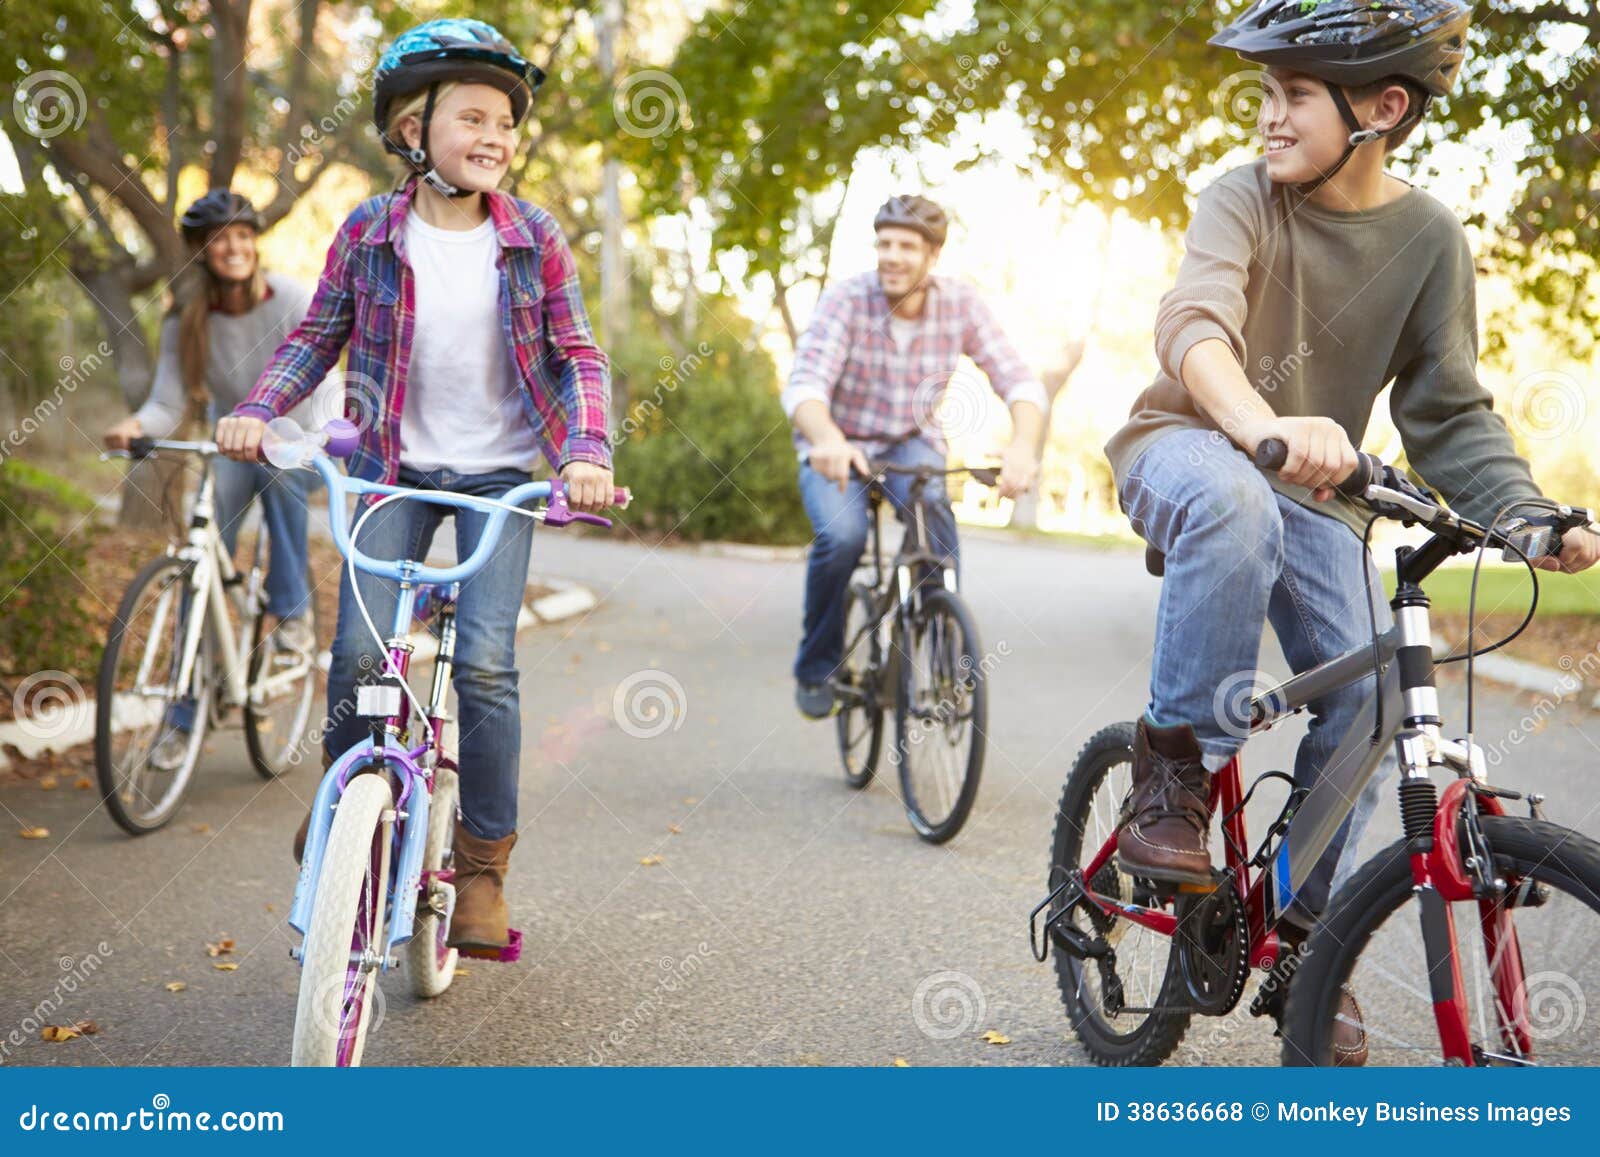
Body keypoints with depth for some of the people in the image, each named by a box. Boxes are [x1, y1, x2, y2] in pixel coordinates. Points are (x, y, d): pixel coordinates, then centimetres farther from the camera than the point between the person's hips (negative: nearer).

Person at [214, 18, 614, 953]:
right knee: (361, 648, -11)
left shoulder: (533, 238, -6)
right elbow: (317, 338, 5)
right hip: (395, 467, 1)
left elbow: (579, 357, -2)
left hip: (499, 475, -1)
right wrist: (258, 410, -10)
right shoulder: (369, 234, -5)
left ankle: (483, 867, 2)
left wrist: (587, 451, -18)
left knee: (486, 662, -12)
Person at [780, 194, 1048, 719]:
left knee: (932, 504, -32)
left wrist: (1024, 444, -43)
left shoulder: (960, 304, -13)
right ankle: (816, 669, -3)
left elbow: (1019, 382, -20)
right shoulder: (847, 300, -20)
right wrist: (828, 439, -55)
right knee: (841, 536, -29)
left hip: (911, 442, 1)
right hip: (838, 445, -1)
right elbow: (804, 384, -32)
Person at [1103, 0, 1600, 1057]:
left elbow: (1450, 413, -2)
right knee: (1232, 505, -38)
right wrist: (1266, 429, -55)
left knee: (1365, 698, -11)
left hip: (1317, 491, 3)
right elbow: (1192, 323, -34)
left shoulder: (1429, 240, -7)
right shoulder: (1248, 197, -15)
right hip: (1188, 446, -3)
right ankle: (1176, 766, -21)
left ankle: (1301, 924, 10)